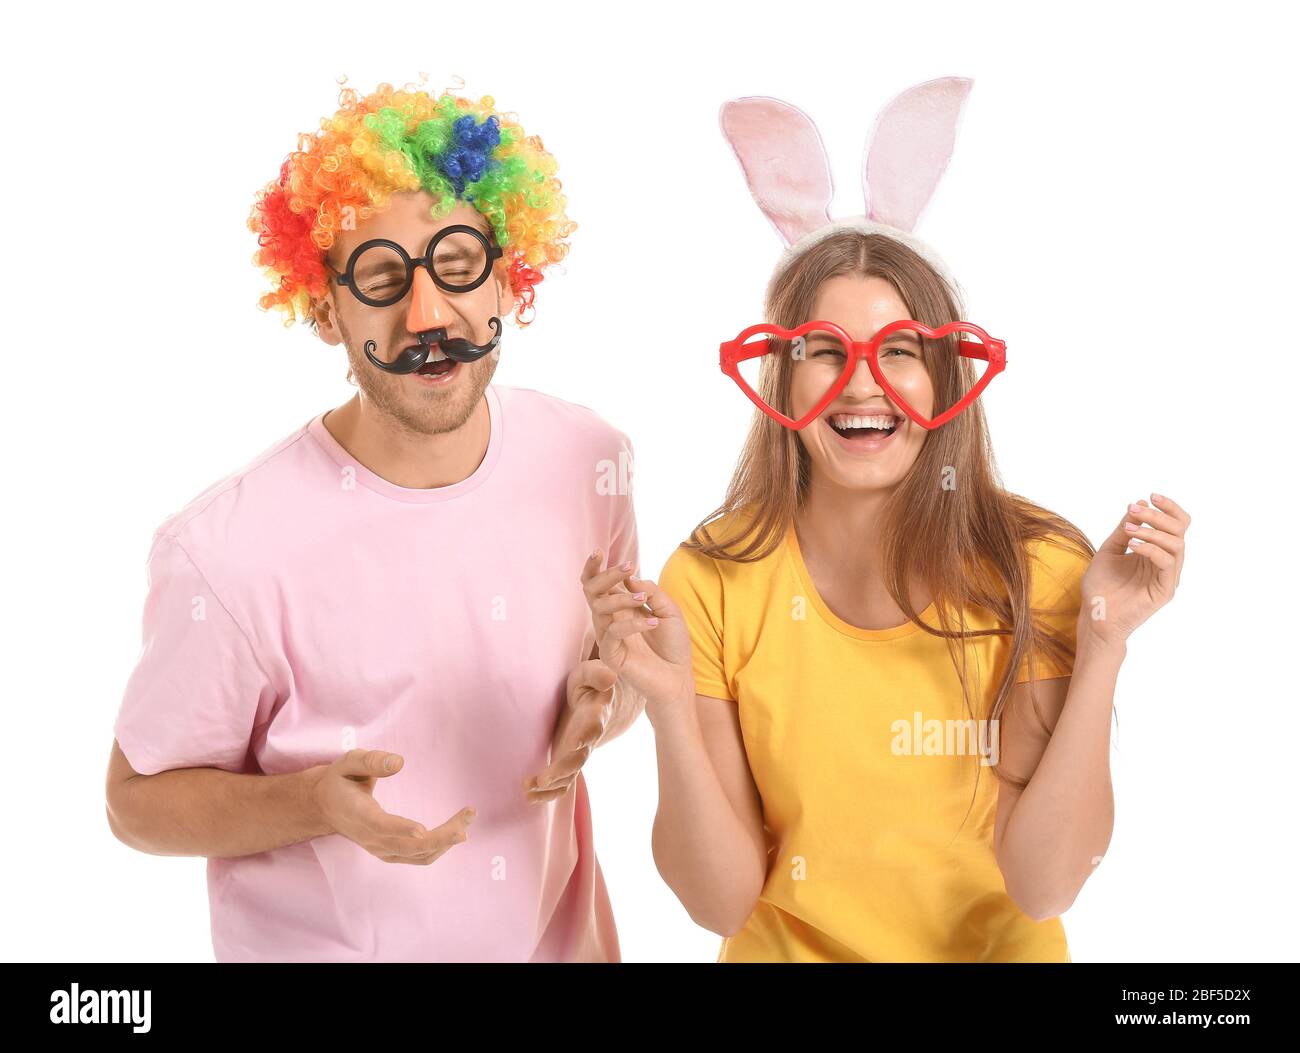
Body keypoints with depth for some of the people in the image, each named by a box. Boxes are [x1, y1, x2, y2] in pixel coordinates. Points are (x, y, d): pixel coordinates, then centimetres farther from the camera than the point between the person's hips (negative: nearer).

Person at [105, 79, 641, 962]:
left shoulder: (591, 459, -10)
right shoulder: (229, 552, -25)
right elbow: (139, 798, -12)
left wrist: (600, 709, -15)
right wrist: (315, 805, -28)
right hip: (327, 943, -4)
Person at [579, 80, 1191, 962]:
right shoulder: (712, 583, -17)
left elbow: (1043, 888, -20)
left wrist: (1103, 645, -27)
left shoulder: (1043, 570, -18)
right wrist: (671, 707, -30)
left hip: (996, 950, 0)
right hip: (785, 948, 0)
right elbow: (723, 903, -15)